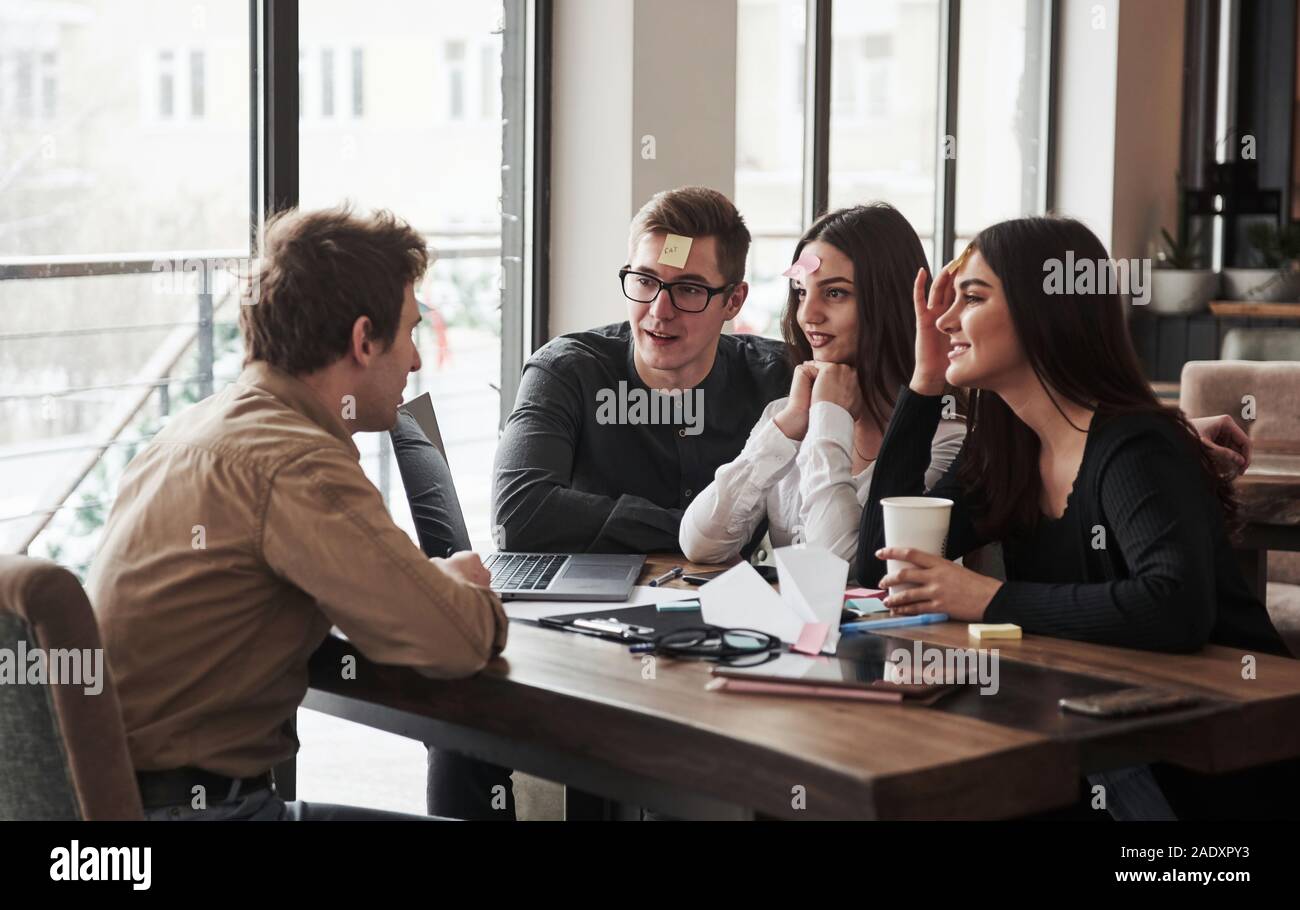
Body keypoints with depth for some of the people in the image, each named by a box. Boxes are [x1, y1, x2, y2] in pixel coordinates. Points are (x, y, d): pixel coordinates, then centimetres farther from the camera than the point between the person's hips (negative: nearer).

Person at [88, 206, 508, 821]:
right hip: (194, 804, -9)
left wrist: (432, 581, 4)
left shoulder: (195, 429, 10)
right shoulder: (298, 466, -19)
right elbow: (457, 643, -21)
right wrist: (461, 587, 3)